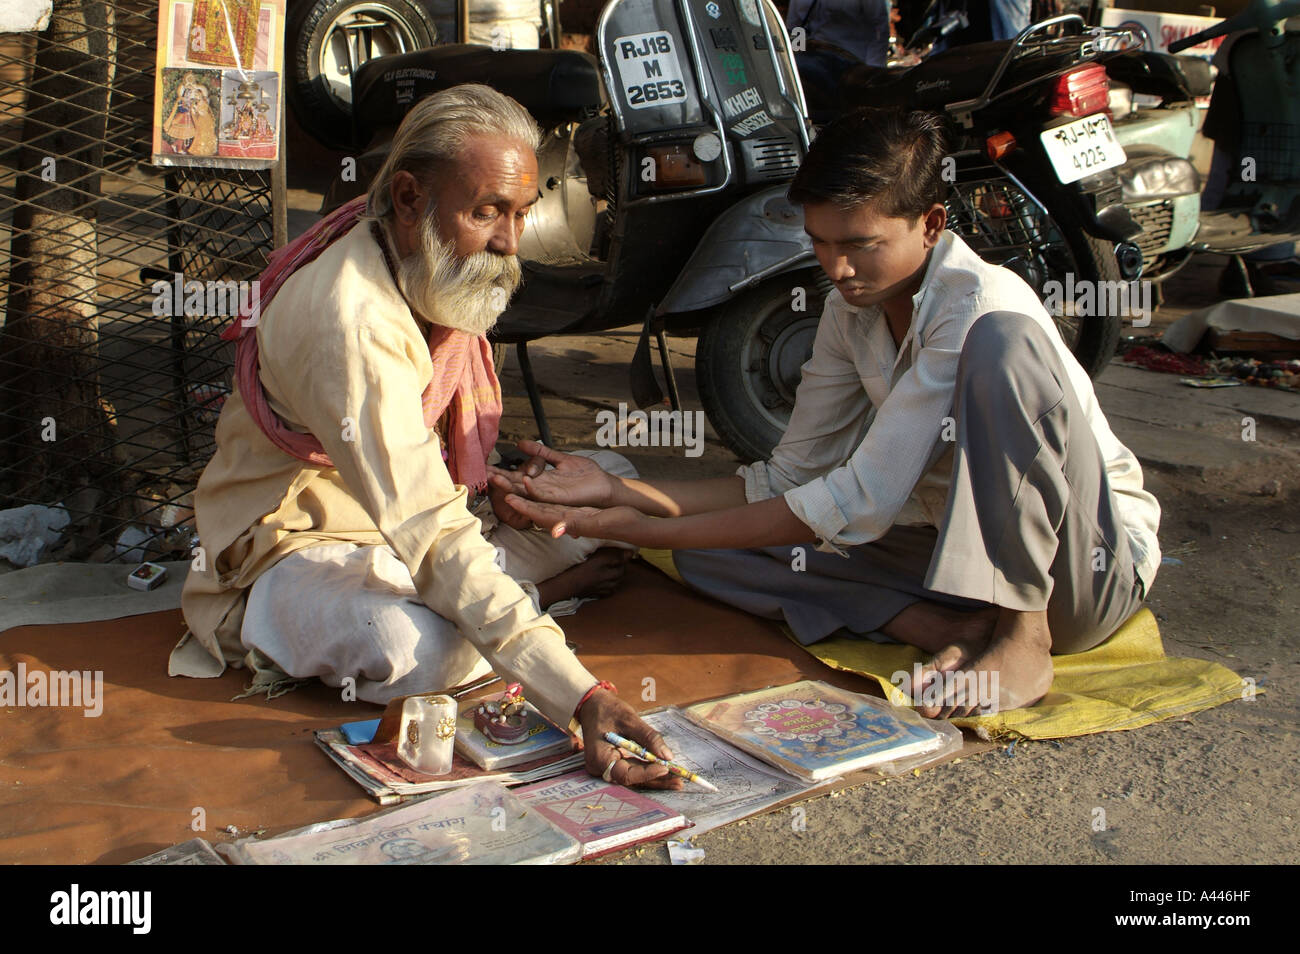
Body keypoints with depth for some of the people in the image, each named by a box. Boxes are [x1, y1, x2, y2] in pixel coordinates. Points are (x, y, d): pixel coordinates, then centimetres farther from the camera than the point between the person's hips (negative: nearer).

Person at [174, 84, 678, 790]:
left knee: (609, 484, 4)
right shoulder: (350, 319, -35)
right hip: (306, 537, -7)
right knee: (421, 651, -37)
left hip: (419, 506, 7)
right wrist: (580, 695, -48)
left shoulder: (436, 266, -6)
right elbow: (429, 533, -42)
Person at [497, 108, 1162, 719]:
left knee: (1002, 342, -33)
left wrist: (643, 531, -25)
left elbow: (861, 502, -28)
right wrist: (620, 492, -10)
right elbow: (789, 479, 2)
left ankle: (1023, 638, -25)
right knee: (710, 552, -7)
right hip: (961, 553, 7)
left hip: (1095, 562, -6)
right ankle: (961, 630, -17)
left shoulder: (982, 308, -25)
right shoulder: (851, 308, 0)